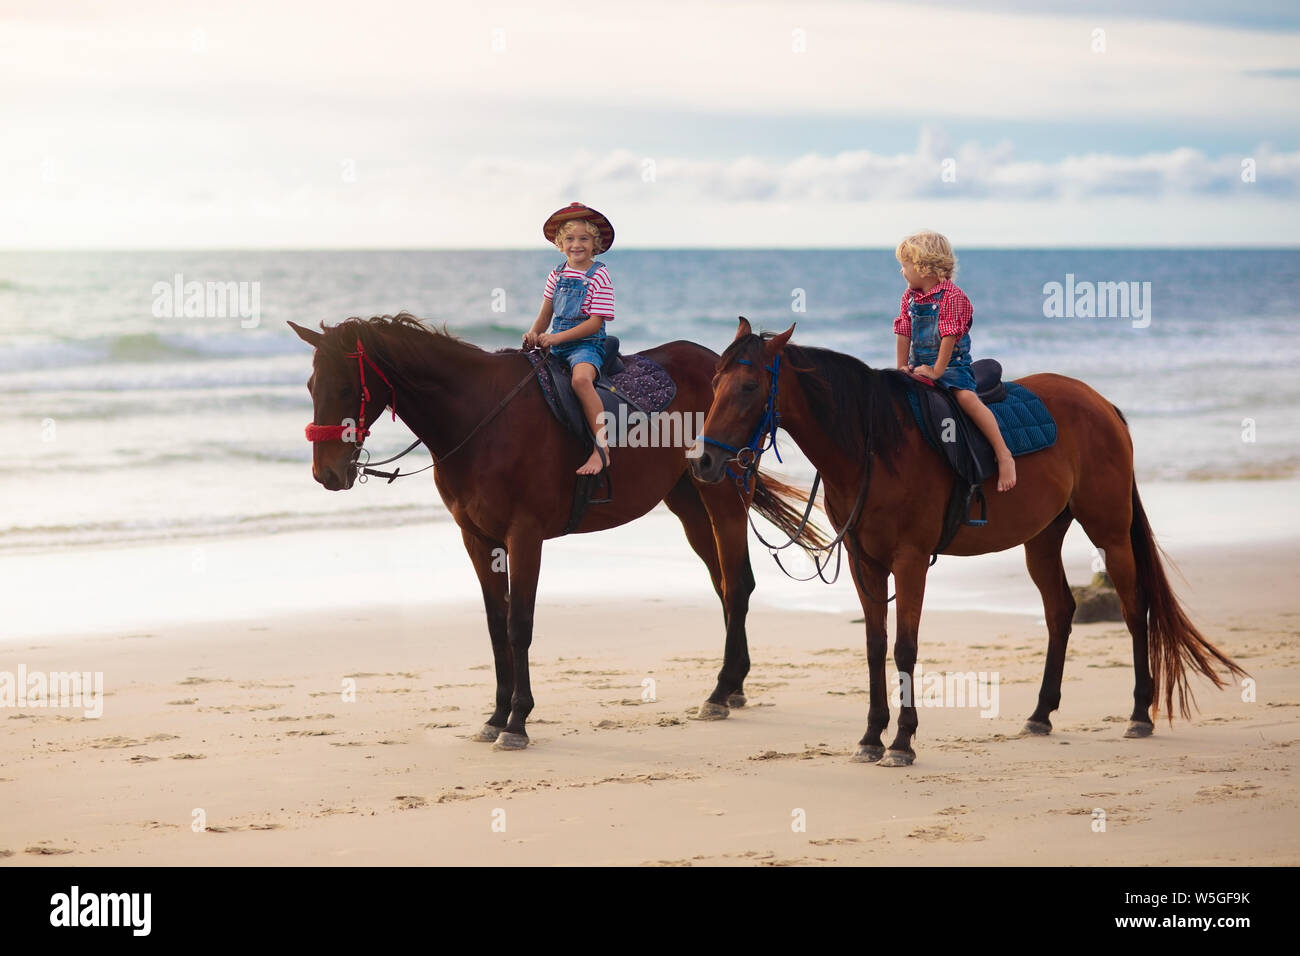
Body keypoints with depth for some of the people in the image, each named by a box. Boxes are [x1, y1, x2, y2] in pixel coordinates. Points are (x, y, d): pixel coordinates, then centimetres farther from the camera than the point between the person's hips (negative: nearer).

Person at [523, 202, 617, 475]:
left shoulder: (599, 277, -6)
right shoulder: (557, 275, 12)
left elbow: (595, 322, -13)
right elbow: (546, 312, 17)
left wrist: (557, 337, -20)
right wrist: (534, 334, -6)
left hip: (587, 344, -8)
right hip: (556, 346, 8)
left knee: (581, 378, -36)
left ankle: (601, 448, -39)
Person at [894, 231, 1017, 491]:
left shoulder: (952, 296, -14)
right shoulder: (910, 297, 6)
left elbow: (949, 336, -17)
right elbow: (904, 333, 8)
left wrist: (937, 370, -19)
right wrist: (902, 367, 1)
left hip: (951, 364, -7)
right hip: (919, 366, 7)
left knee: (966, 396, -29)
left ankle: (1003, 455, -27)